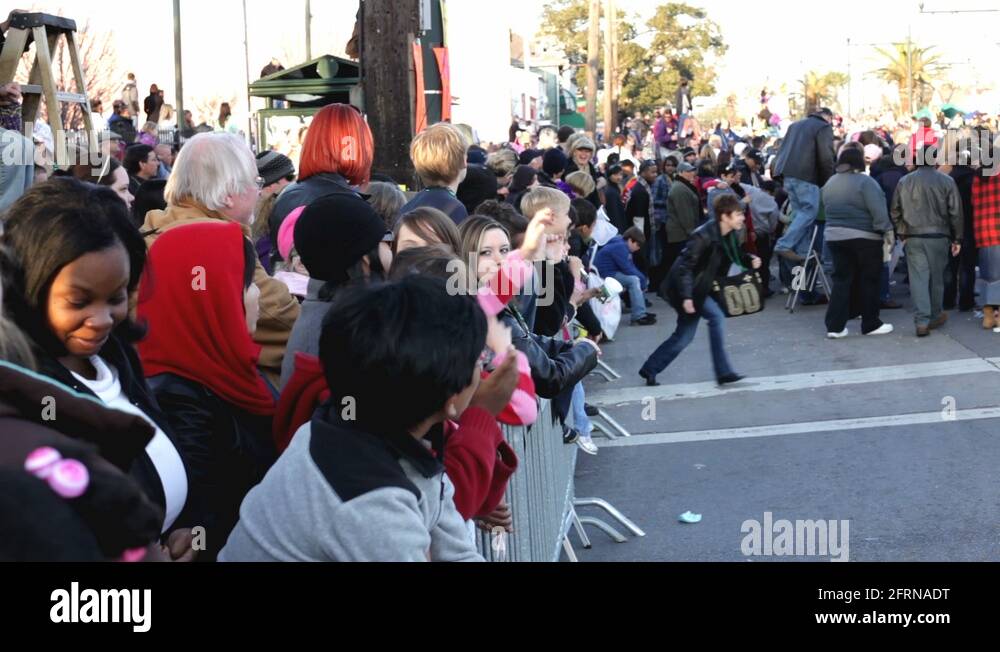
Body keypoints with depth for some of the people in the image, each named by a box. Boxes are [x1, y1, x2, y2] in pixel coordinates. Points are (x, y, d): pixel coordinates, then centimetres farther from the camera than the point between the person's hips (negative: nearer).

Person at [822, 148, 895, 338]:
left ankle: (835, 326, 0)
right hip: (864, 237, -6)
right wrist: (886, 230, -15)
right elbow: (878, 210, -19)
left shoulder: (829, 183, 9)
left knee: (842, 280, 8)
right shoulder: (864, 181, -13)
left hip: (834, 236, 6)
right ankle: (871, 324, 11)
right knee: (869, 280, 5)